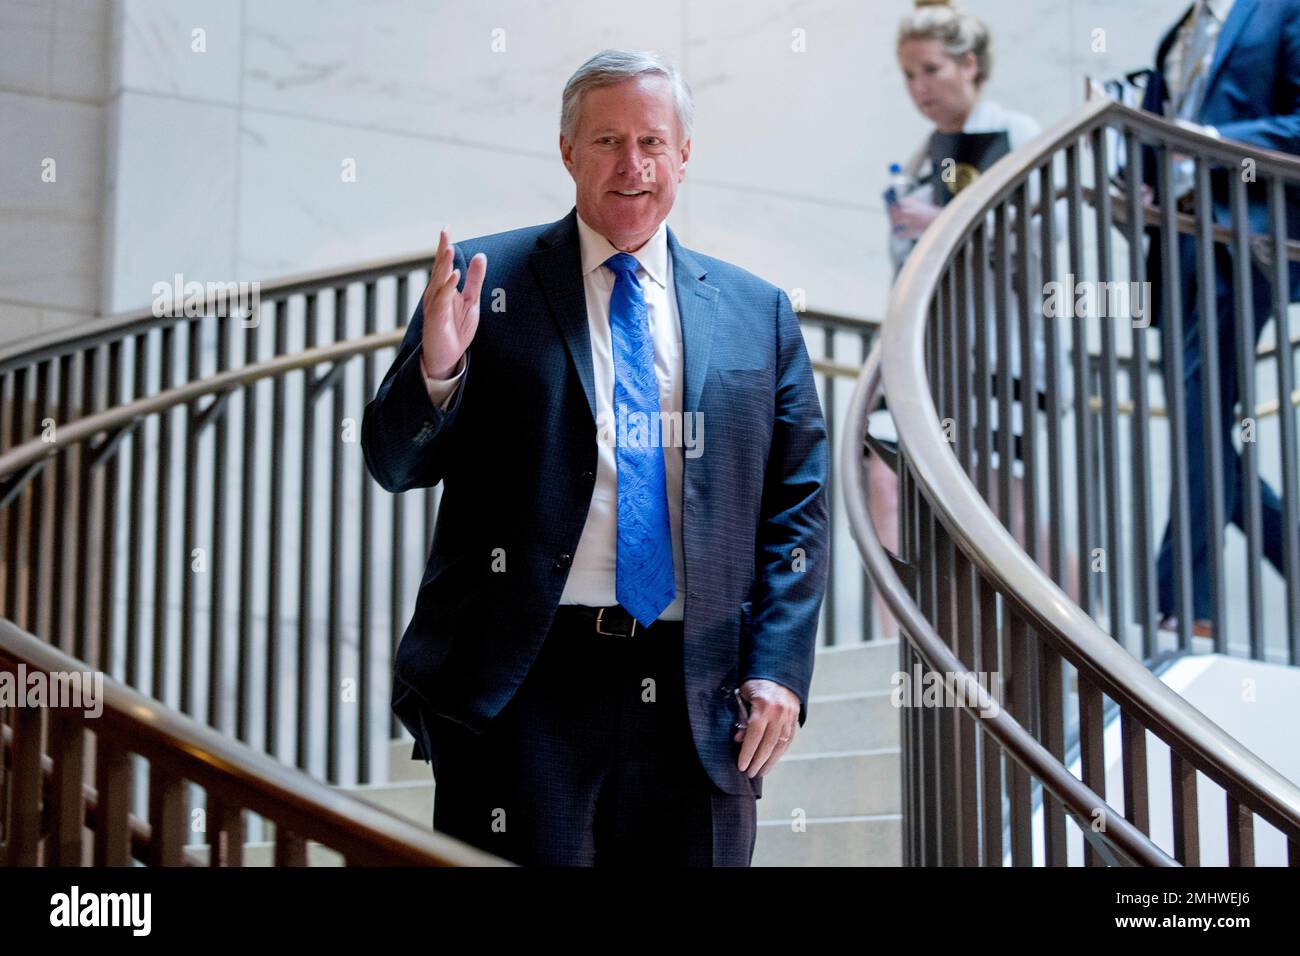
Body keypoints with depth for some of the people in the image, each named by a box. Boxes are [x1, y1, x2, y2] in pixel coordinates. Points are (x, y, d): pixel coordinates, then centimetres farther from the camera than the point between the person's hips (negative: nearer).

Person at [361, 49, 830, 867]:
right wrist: (436, 368, -18)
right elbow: (397, 464, 2)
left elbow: (798, 506, 10)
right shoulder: (488, 282, 5)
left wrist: (778, 671, -1)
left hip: (700, 699, 2)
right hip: (522, 682, -2)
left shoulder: (758, 313, 11)